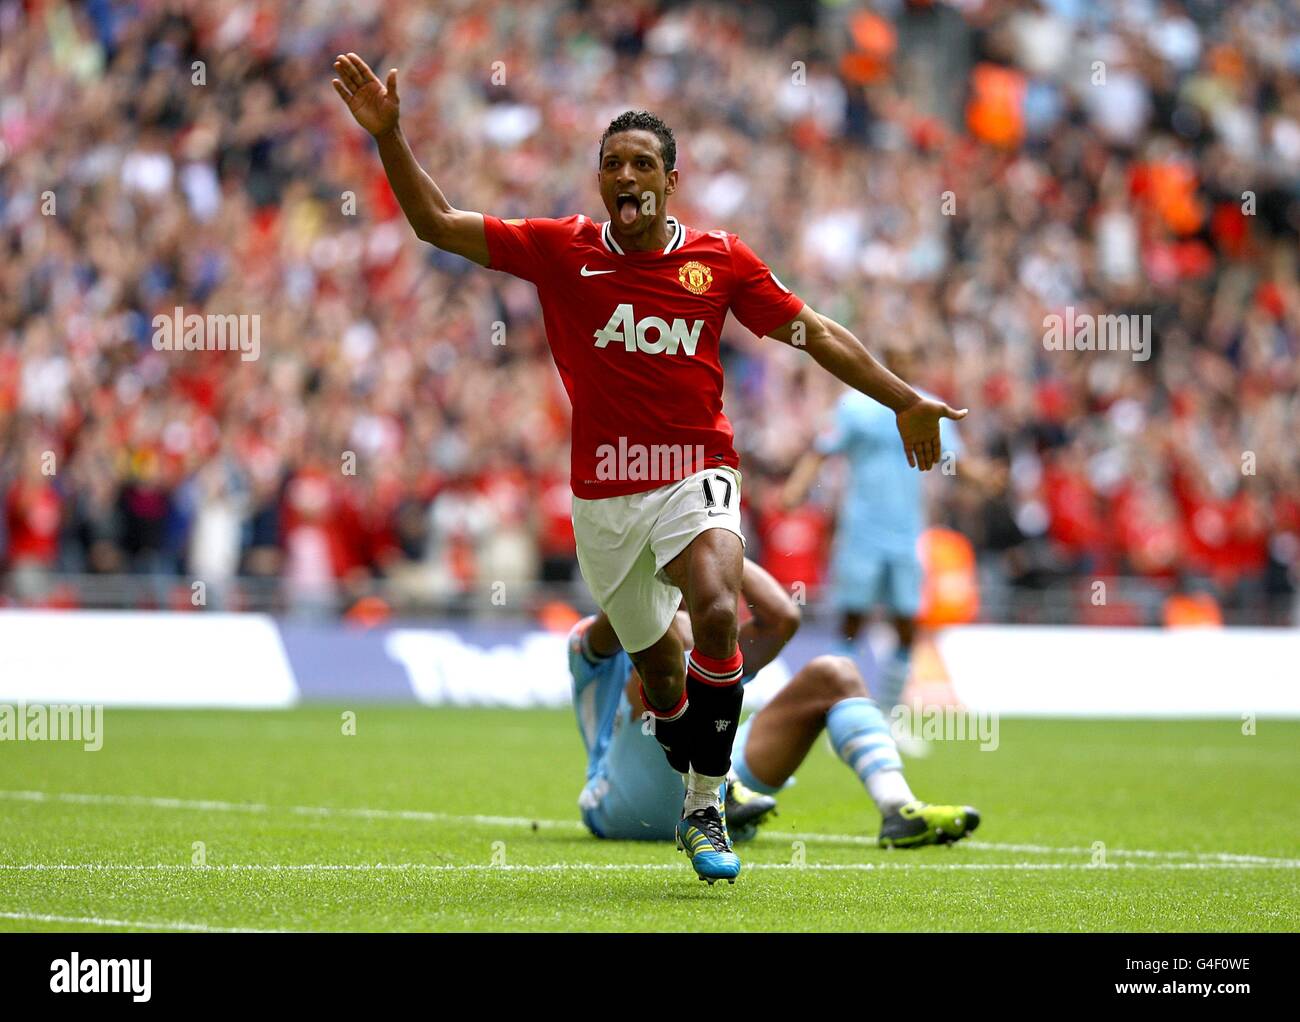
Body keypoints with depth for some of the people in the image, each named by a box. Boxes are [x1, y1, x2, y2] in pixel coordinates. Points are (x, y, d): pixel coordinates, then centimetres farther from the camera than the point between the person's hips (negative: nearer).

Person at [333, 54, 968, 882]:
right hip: (603, 490, 2)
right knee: (656, 661, 10)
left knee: (717, 614, -28)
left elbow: (814, 332, 8)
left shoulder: (721, 260, 0)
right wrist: (389, 136, -9)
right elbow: (437, 223, 1)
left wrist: (903, 399, 7)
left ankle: (707, 806, -19)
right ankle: (694, 789, 37)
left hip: (695, 476, -2)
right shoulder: (561, 250, 0)